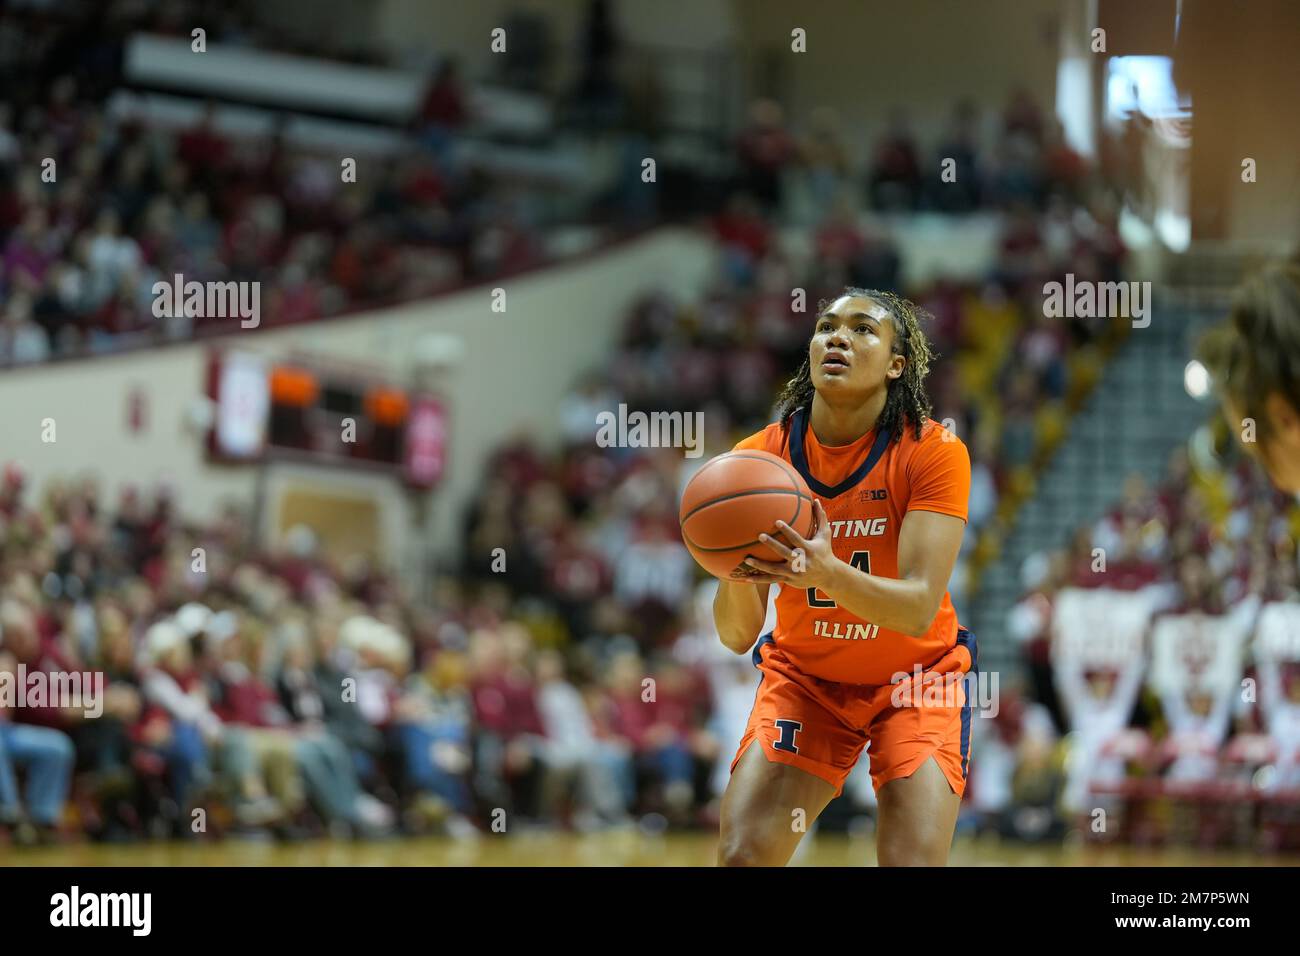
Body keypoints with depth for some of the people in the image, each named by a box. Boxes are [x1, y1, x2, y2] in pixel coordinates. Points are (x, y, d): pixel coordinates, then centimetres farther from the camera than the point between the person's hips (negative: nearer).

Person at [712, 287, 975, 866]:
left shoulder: (933, 451, -18)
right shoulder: (759, 457, -12)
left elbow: (918, 609, -29)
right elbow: (736, 636, -15)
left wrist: (827, 573, -47)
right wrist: (737, 579, -38)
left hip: (916, 677, -2)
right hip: (803, 676, 2)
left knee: (913, 862, -20)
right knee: (739, 856, -15)